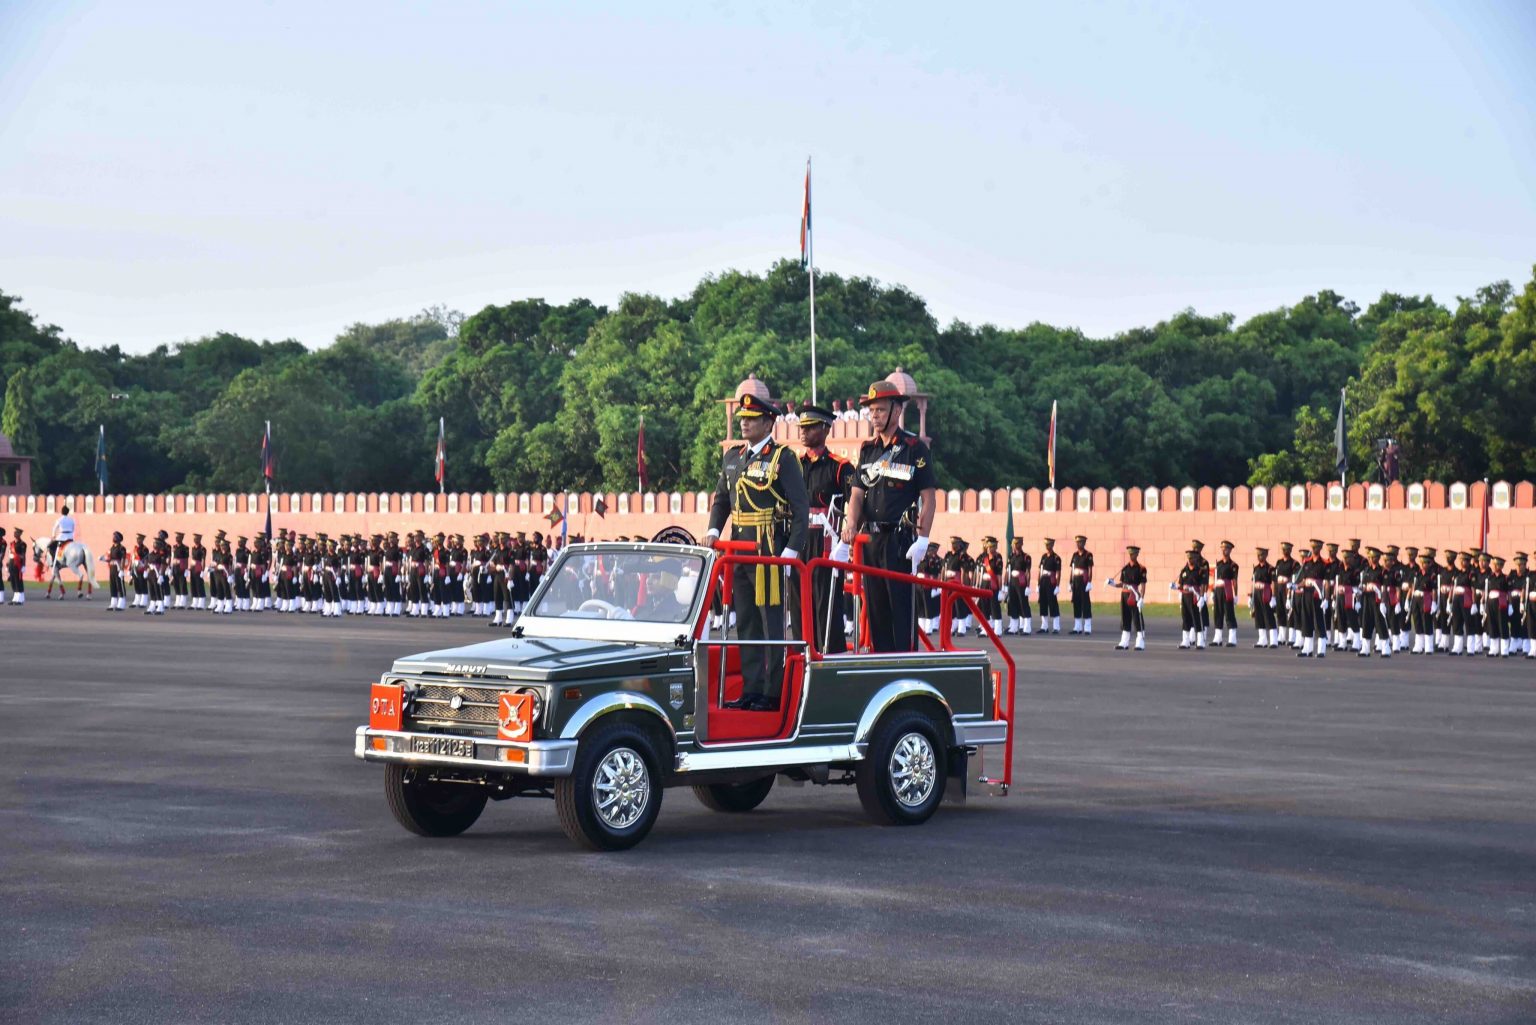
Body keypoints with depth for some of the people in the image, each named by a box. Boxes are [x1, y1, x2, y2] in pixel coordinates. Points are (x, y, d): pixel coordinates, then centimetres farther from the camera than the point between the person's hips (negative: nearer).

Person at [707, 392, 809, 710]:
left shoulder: (783, 459, -6)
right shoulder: (733, 458, 14)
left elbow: (801, 508, -8)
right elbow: (721, 499, 21)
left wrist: (792, 549, -14)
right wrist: (714, 530, 4)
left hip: (769, 552, -7)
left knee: (771, 624, -3)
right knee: (746, 623, 11)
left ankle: (773, 693, 0)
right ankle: (751, 689, 17)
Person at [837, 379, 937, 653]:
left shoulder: (915, 448, -2)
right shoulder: (868, 450, 15)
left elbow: (928, 497, -6)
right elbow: (857, 495, 10)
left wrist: (922, 539, -15)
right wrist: (847, 536, -2)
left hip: (901, 540, -6)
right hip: (871, 538, 6)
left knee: (902, 609, -7)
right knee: (874, 608, 7)